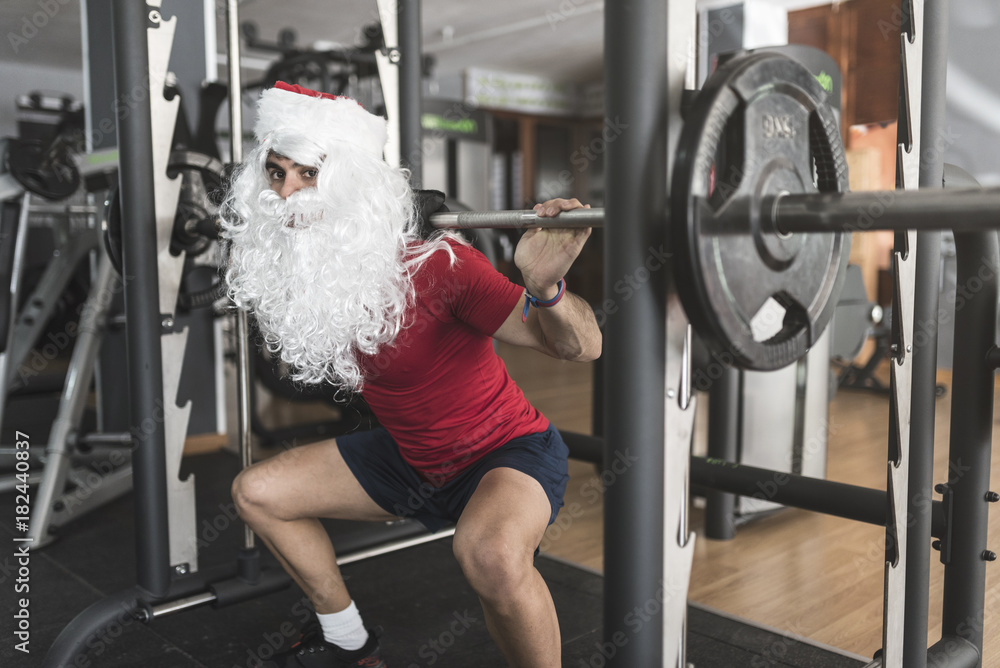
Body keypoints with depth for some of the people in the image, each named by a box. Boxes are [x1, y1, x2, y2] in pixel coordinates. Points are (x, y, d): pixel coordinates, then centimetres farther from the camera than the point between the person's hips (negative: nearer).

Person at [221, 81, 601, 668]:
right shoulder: (303, 270, -8)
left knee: (490, 554, -40)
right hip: (408, 456, 8)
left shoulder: (433, 265, -30)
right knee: (256, 493, 10)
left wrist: (546, 287, -51)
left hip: (508, 450, -7)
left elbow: (581, 347, -31)